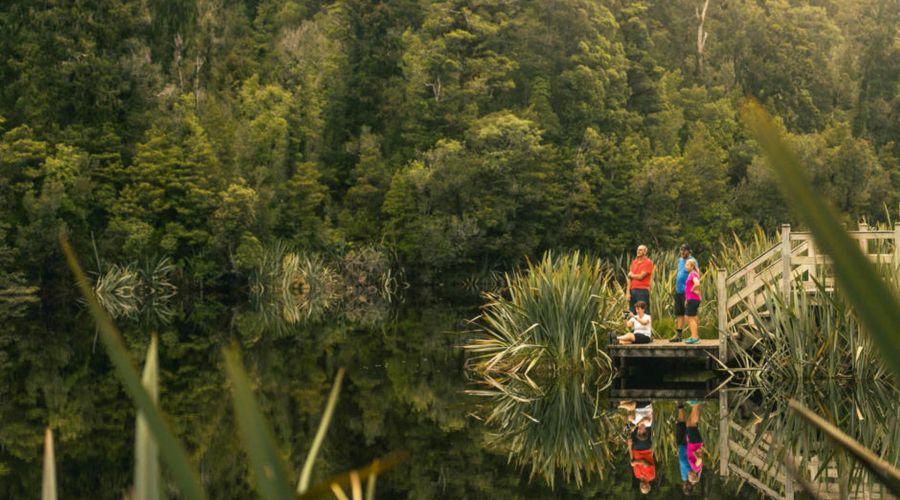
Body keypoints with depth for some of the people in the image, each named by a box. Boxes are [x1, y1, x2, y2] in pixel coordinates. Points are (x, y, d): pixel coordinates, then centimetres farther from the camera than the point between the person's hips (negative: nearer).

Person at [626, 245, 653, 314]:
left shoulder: (648, 262, -4)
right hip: (633, 290, 6)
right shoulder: (634, 262, 15)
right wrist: (628, 292, 3)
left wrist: (631, 275, 7)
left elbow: (640, 277, -12)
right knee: (632, 313, 6)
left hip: (643, 291, -6)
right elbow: (630, 278, 11)